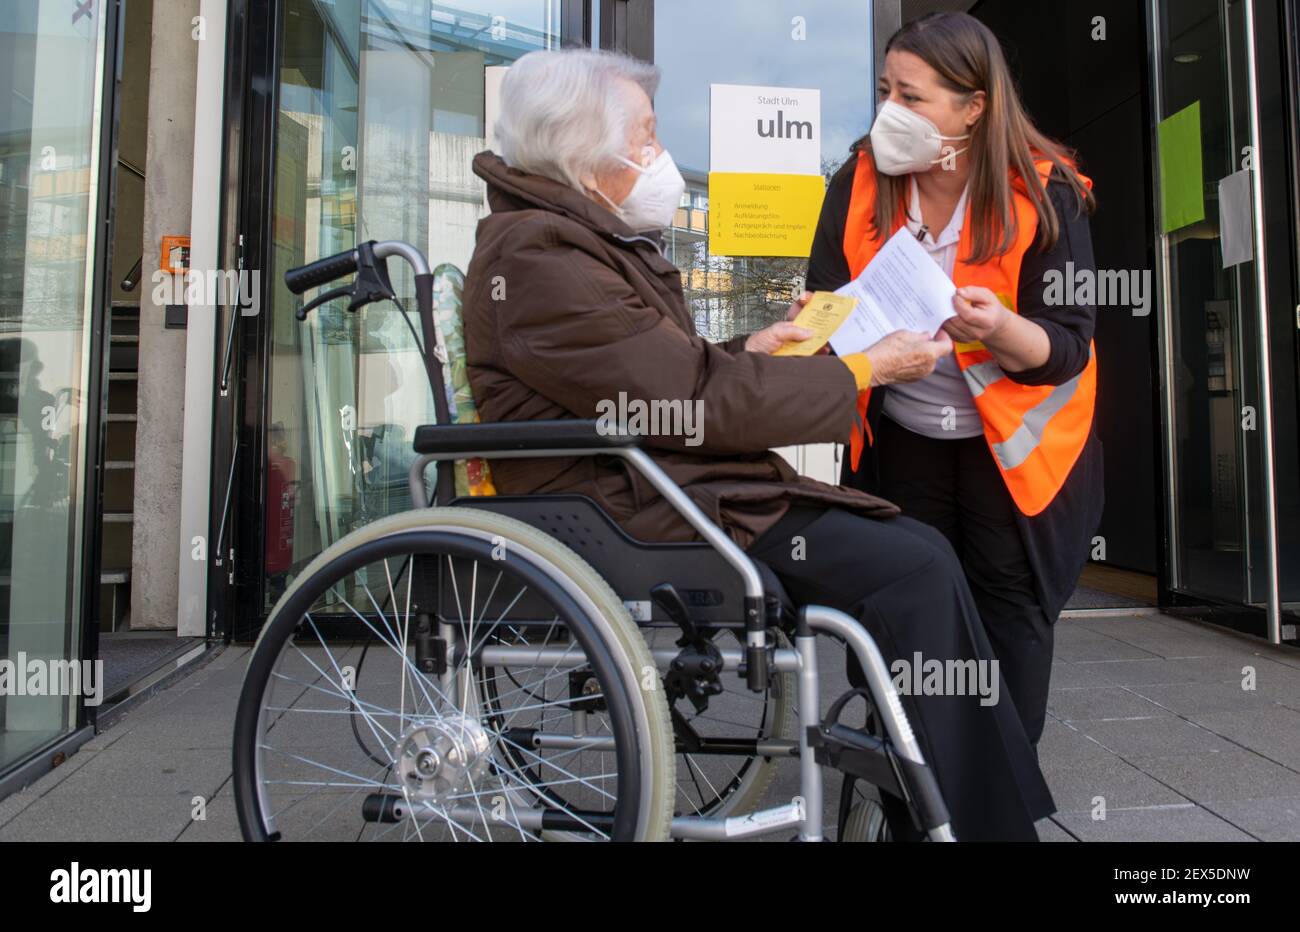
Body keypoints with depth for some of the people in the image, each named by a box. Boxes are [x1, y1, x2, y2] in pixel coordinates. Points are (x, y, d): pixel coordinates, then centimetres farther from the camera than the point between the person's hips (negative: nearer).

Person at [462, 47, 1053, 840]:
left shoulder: (593, 242, 20)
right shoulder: (537, 257, -14)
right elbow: (694, 401, -19)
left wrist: (750, 353, 9)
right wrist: (861, 372, -10)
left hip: (670, 484, 10)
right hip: (639, 515, -10)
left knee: (922, 551, 1)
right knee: (911, 571, -17)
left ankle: (998, 803, 7)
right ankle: (968, 819, -2)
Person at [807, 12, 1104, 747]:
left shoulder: (1046, 195, -15)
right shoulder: (860, 184, -8)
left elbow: (1065, 349, -17)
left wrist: (999, 329, -38)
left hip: (1012, 445, -2)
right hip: (902, 440, 3)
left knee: (1009, 605, 0)